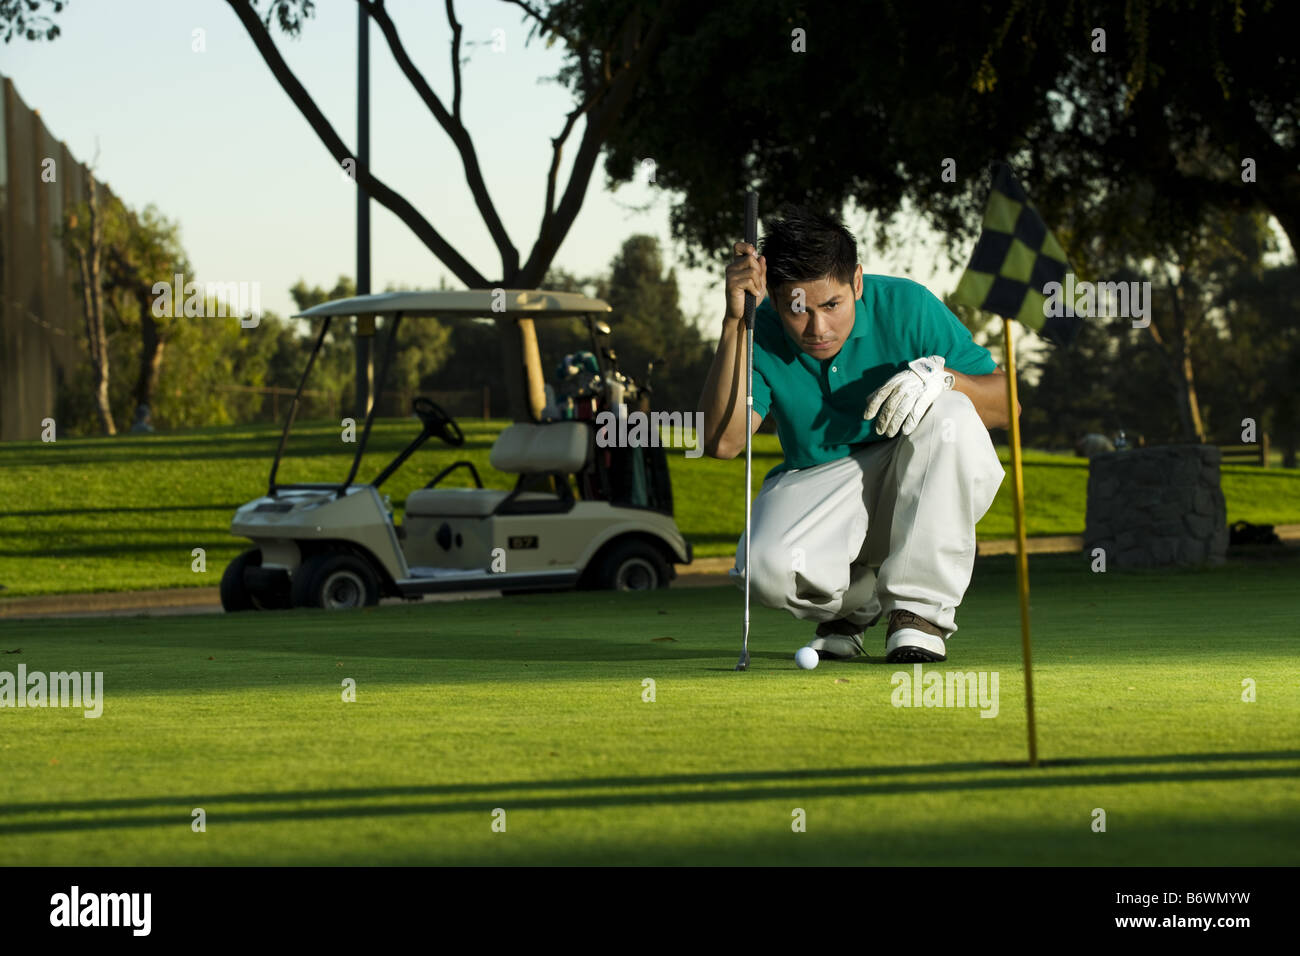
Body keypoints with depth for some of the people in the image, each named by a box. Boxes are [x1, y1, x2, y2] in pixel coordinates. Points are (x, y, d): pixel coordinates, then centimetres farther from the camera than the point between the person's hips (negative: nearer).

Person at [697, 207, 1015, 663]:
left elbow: (1006, 403, -10)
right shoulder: (762, 336, -11)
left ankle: (920, 610, -20)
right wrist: (735, 321, -31)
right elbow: (721, 441, -26)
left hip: (922, 487, 0)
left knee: (951, 416, -31)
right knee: (768, 568, -33)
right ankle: (855, 603, 7)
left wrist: (942, 376, -31)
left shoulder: (906, 307, -14)